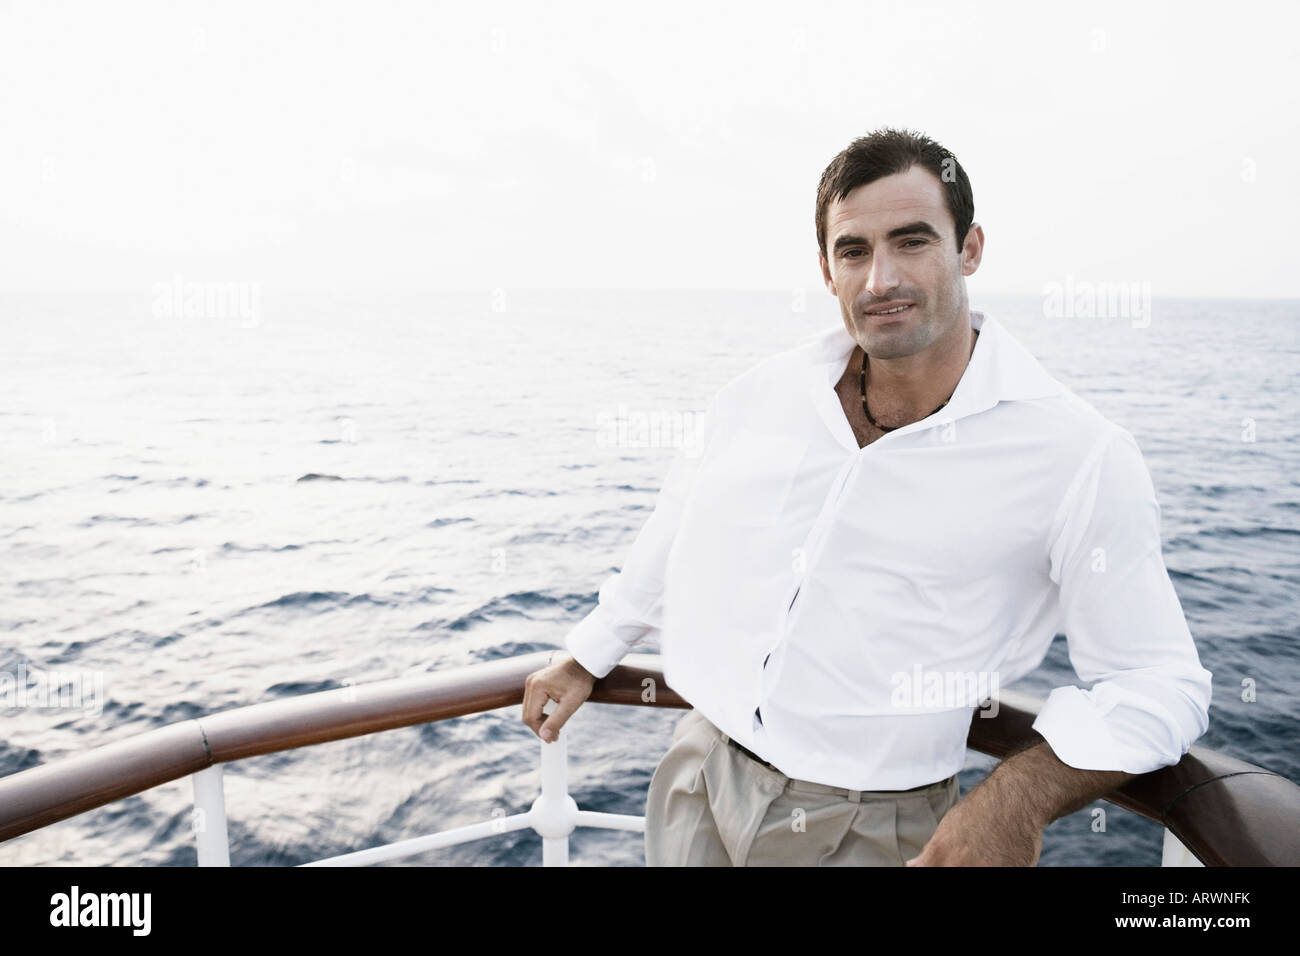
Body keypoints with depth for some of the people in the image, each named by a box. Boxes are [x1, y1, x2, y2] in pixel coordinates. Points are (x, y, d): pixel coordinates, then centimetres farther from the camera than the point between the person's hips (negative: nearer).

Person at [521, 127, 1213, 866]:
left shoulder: (1077, 454, -13)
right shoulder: (758, 396, -1)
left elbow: (1159, 683, -10)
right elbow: (675, 542, 13)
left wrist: (1020, 799, -25)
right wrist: (585, 662, 21)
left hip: (869, 832, -3)